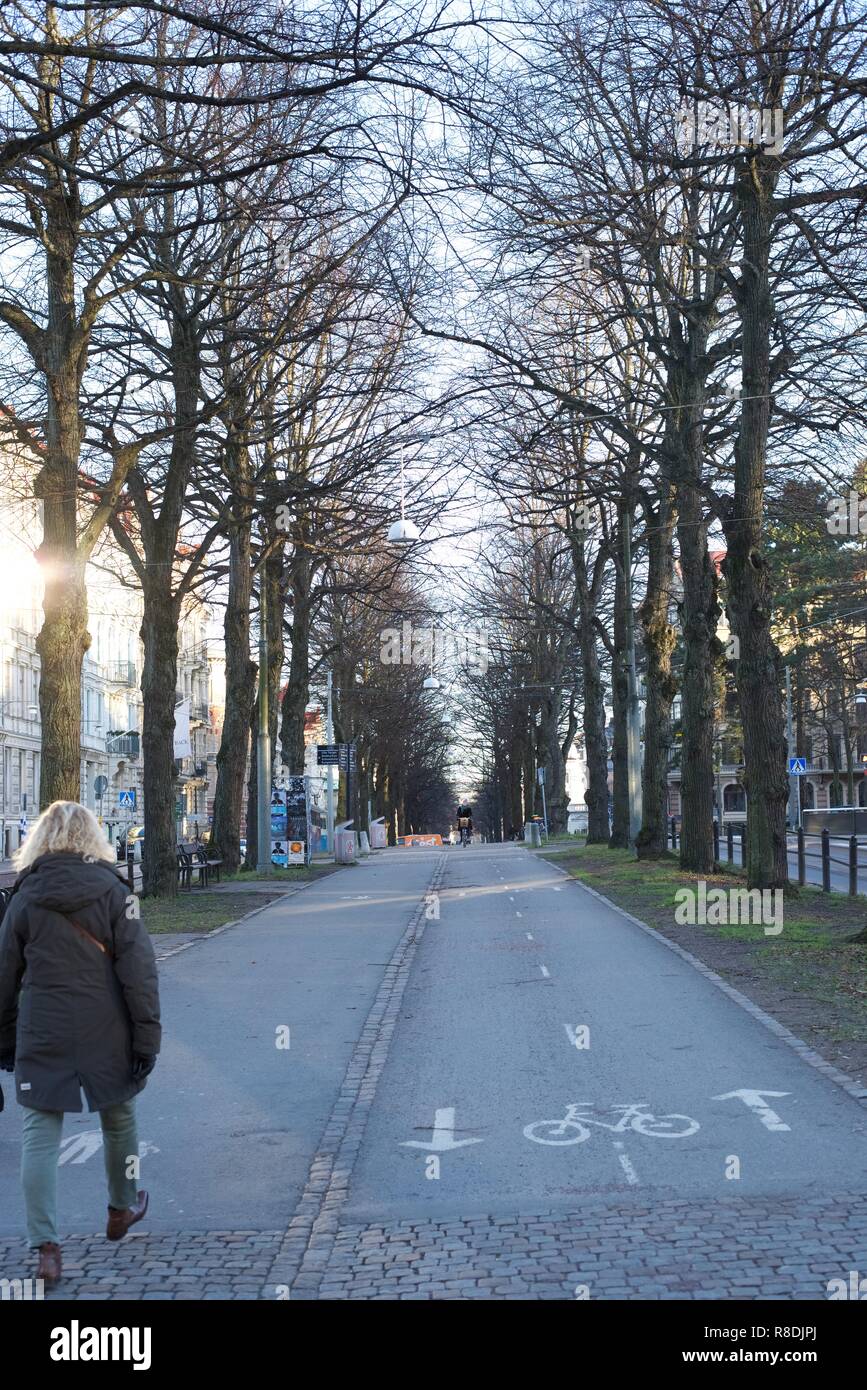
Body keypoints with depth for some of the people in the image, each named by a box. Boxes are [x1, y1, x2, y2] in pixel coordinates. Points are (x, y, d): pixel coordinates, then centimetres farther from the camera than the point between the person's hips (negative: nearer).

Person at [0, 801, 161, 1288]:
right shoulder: (112, 891, -5)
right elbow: (139, 969, -10)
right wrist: (147, 1037, -7)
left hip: (41, 1040, 1)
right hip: (105, 1037, 0)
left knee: (40, 1136, 6)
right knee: (119, 1120, 19)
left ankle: (47, 1246, 1)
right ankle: (122, 1209, 37)